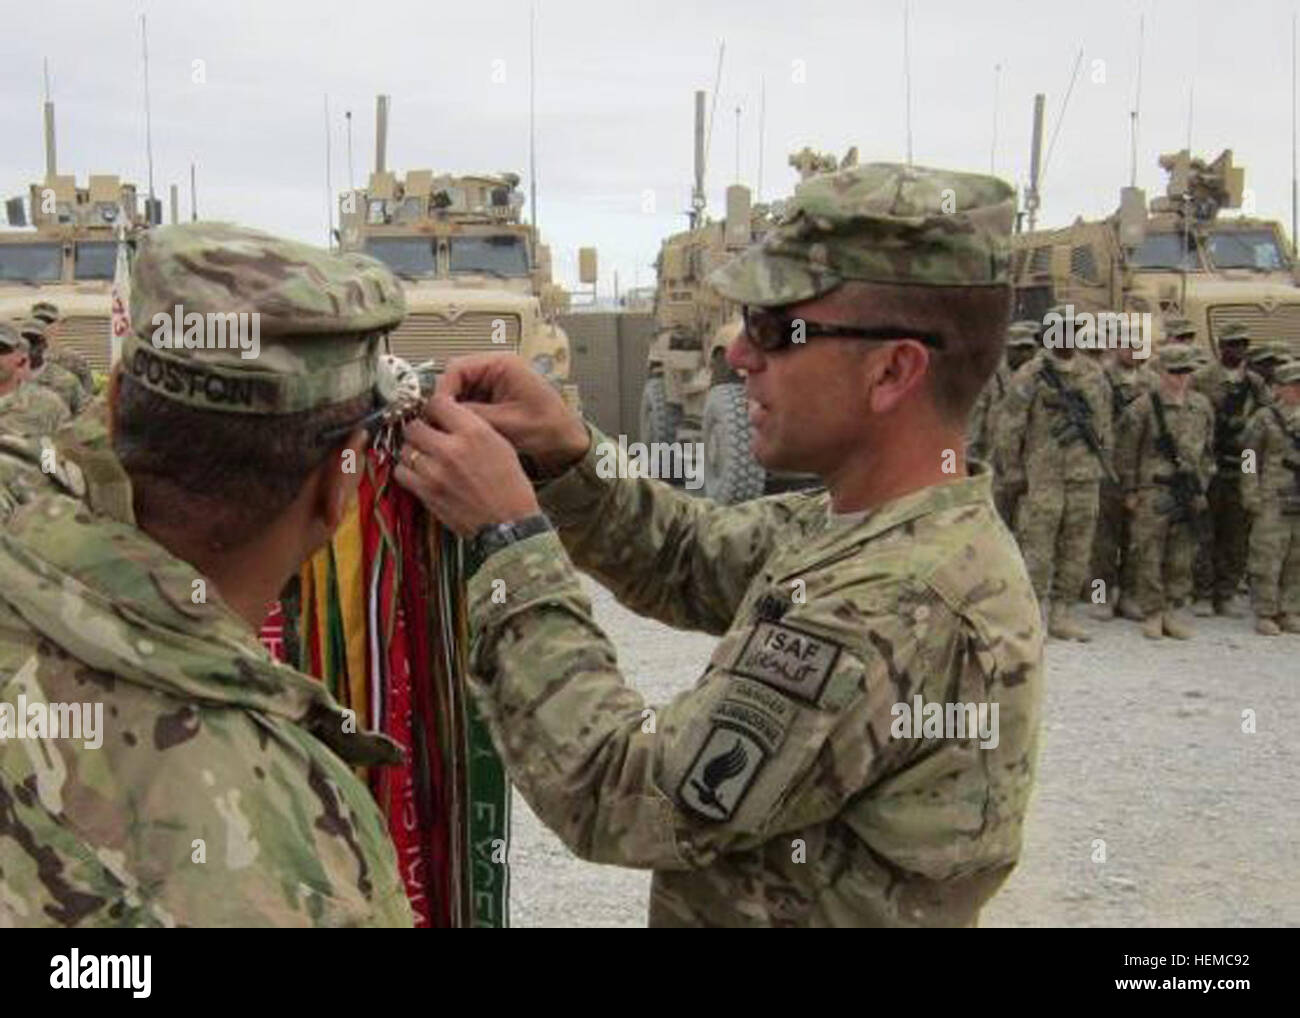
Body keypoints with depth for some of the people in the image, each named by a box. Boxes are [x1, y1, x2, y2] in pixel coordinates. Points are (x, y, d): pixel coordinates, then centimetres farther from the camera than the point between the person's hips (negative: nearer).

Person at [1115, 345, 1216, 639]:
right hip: (1152, 491, -4)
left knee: (1182, 557, 7)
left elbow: (1207, 451, 18)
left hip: (1187, 491, 4)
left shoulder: (1202, 406, 10)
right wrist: (1130, 491, -4)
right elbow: (1125, 452, -3)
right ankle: (1152, 614, 7)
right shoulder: (1142, 407, -6)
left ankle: (1175, 610, 17)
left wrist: (1202, 488, 13)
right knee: (1149, 555, -2)